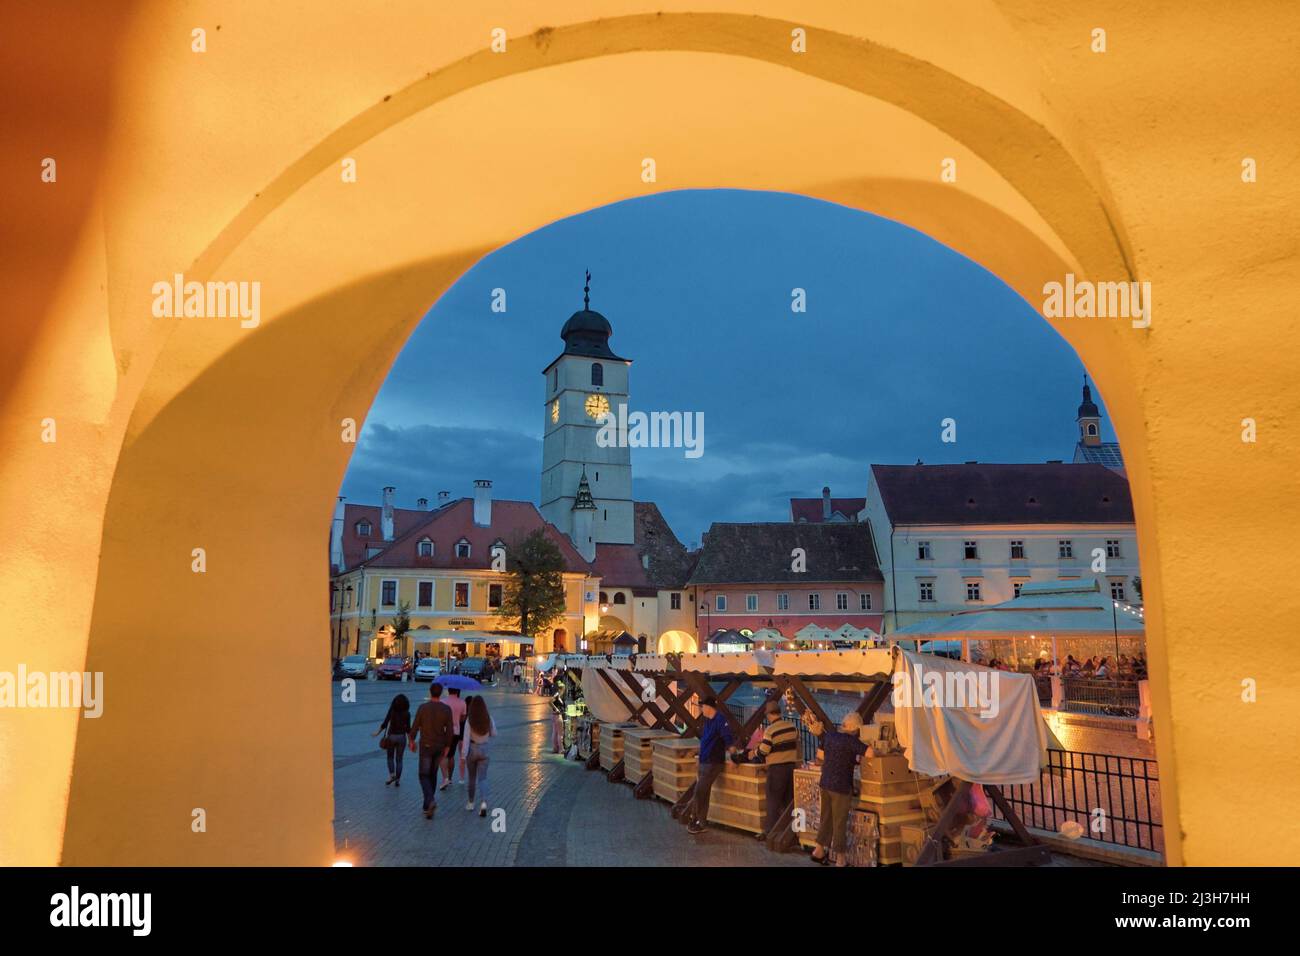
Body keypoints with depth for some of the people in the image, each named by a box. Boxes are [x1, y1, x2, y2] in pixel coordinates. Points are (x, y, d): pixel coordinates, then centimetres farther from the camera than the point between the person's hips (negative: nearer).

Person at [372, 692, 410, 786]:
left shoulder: (392, 711, -7)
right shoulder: (407, 713, -6)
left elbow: (385, 724, -9)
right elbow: (408, 729, -6)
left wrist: (377, 733, 5)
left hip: (392, 736, 0)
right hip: (401, 737, 0)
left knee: (390, 757, 18)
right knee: (399, 759, 10)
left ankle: (391, 775, 2)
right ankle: (397, 780, 9)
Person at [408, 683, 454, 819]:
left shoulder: (423, 707, -13)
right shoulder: (447, 709, -8)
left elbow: (415, 727, -7)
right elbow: (449, 731, -6)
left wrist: (412, 741, 10)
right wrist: (447, 747, 6)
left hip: (426, 746, -3)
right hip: (439, 747, 3)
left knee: (424, 776, 3)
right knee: (432, 774, 18)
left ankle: (431, 800, -22)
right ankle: (428, 806, 21)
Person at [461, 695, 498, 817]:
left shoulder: (469, 720, -13)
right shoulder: (489, 719, -7)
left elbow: (466, 739, -14)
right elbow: (494, 734, 5)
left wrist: (463, 756, -11)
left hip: (472, 749, -1)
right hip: (484, 750, 1)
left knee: (472, 777, 17)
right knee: (482, 778, 3)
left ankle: (471, 802, 31)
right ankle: (484, 802, -17)